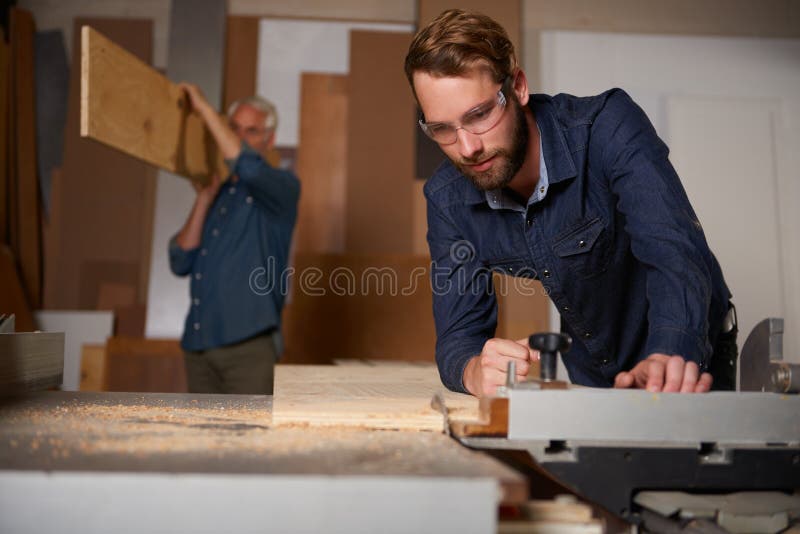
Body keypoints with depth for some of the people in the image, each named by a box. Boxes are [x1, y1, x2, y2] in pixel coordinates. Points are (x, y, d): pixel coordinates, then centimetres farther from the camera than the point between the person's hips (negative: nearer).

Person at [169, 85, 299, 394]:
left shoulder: (282, 187, -1)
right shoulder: (216, 194, 16)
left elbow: (249, 167, -26)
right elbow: (181, 262, 7)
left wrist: (204, 108, -16)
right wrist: (204, 200, -2)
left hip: (249, 343, -6)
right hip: (199, 344, 6)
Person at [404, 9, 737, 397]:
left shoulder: (606, 126, -20)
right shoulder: (447, 200, -10)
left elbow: (675, 251, -31)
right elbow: (459, 333, -12)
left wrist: (669, 357, -50)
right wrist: (477, 371, -35)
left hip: (692, 355, -1)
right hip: (586, 377, 2)